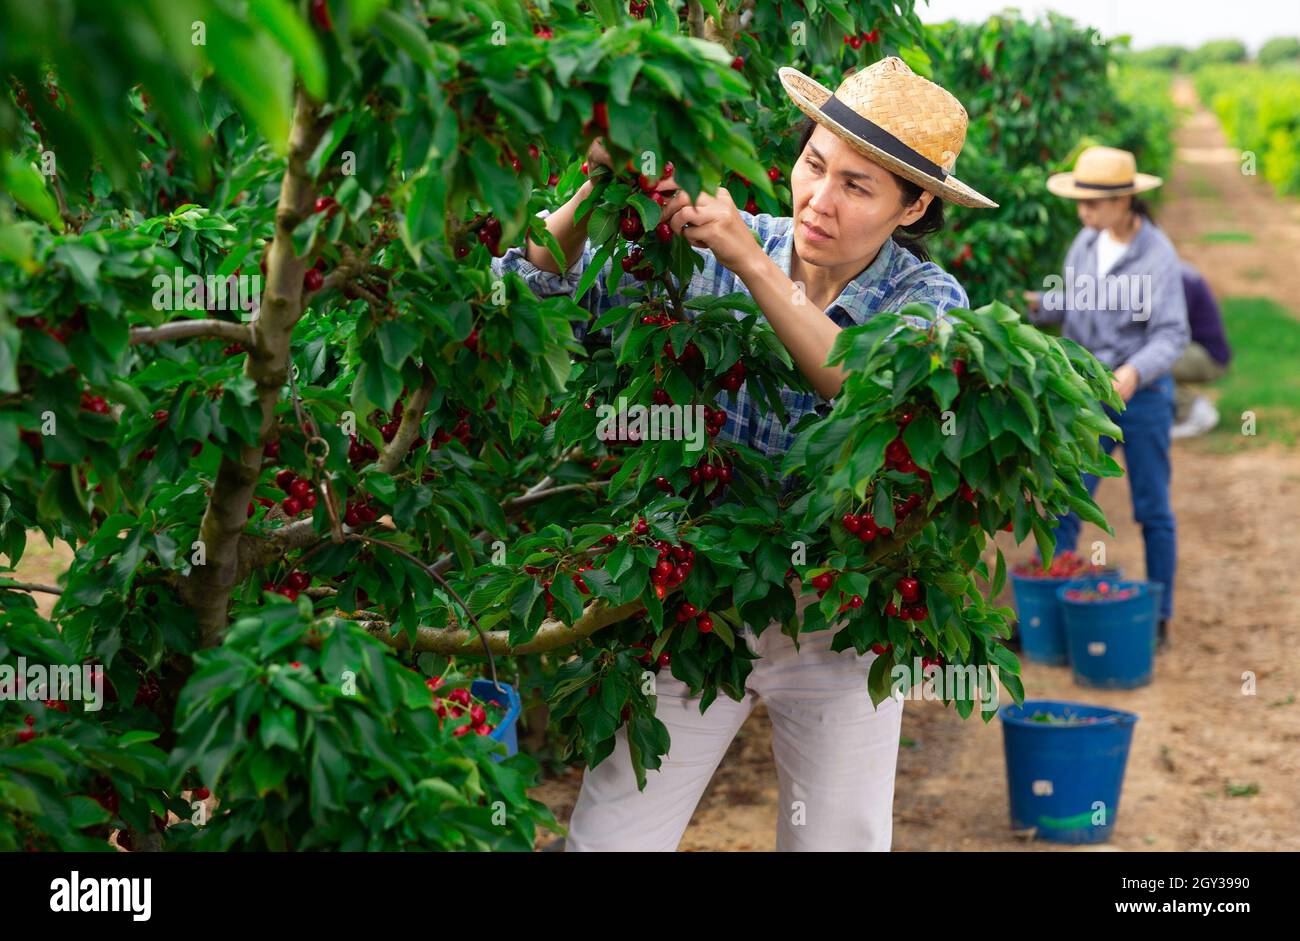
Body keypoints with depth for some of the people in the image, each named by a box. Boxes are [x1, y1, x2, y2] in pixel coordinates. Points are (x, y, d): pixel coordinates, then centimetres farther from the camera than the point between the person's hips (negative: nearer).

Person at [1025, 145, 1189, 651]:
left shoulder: (1158, 255, -16)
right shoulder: (1087, 241, 2)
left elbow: (1171, 336, -20)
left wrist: (1134, 372, -38)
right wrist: (1036, 306, -9)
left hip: (1142, 395, -5)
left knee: (1152, 511, 7)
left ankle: (1160, 617, 19)